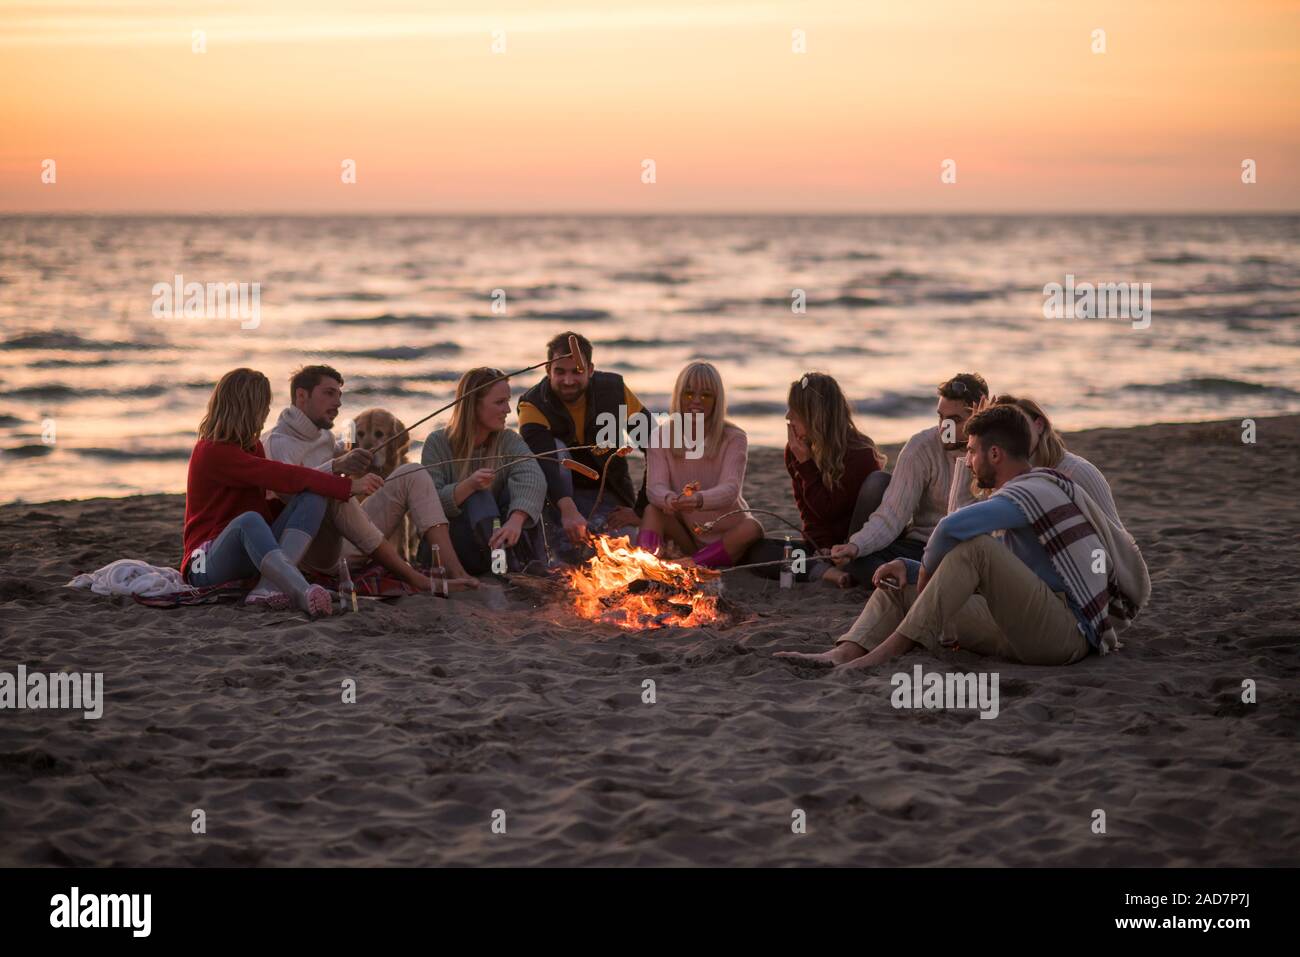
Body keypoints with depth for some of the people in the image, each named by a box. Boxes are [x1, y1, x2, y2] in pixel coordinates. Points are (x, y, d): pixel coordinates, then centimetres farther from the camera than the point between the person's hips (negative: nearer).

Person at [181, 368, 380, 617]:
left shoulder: (252, 445, 15)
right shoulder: (214, 451, -14)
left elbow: (267, 507, 10)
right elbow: (281, 477, -23)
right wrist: (348, 486, -24)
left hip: (254, 552, 8)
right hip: (208, 563, -8)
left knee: (313, 498, -14)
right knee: (249, 521, -40)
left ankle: (274, 584, -37)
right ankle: (305, 595, -62)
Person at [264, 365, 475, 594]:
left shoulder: (324, 437, 19)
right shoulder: (276, 442, -9)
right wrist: (336, 466, -46)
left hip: (352, 545, 9)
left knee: (411, 474, 1)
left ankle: (454, 570, -20)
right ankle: (414, 579, -35)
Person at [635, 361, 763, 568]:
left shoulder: (734, 438, -7)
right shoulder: (662, 437, -1)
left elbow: (730, 489, -22)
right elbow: (655, 487, -15)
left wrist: (699, 500, -46)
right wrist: (670, 500, -42)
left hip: (726, 536, -1)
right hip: (685, 537, 1)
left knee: (752, 528, -31)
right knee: (653, 510, -24)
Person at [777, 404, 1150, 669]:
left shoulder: (1036, 489, -10)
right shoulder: (1021, 498, 23)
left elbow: (955, 526, -28)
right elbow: (967, 575, 25)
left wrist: (927, 566, -9)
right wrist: (910, 567, 8)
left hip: (1069, 633, -10)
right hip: (1027, 634, 10)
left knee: (975, 546, -26)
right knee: (901, 583, 8)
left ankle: (886, 651, -27)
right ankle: (844, 654, -17)